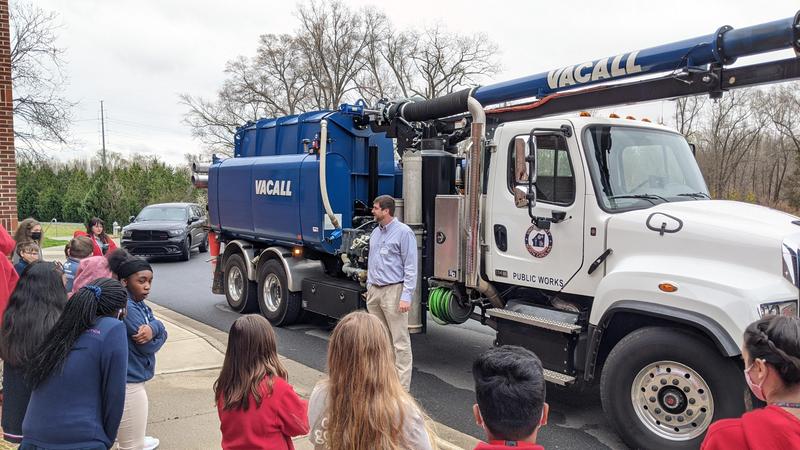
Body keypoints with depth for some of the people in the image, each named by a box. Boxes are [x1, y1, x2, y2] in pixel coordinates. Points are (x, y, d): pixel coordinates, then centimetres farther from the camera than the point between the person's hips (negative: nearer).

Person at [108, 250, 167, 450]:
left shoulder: (137, 303, 7)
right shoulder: (125, 307, -22)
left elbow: (162, 330, -2)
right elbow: (149, 346, -21)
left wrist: (153, 328, -22)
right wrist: (156, 332, -3)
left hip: (131, 379, 10)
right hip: (128, 383, -10)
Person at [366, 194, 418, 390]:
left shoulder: (403, 232, -9)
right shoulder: (376, 232, 15)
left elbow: (411, 266, -12)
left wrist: (406, 296, -18)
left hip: (393, 291, -7)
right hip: (374, 291, 8)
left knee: (400, 341, -5)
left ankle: (402, 386, -1)